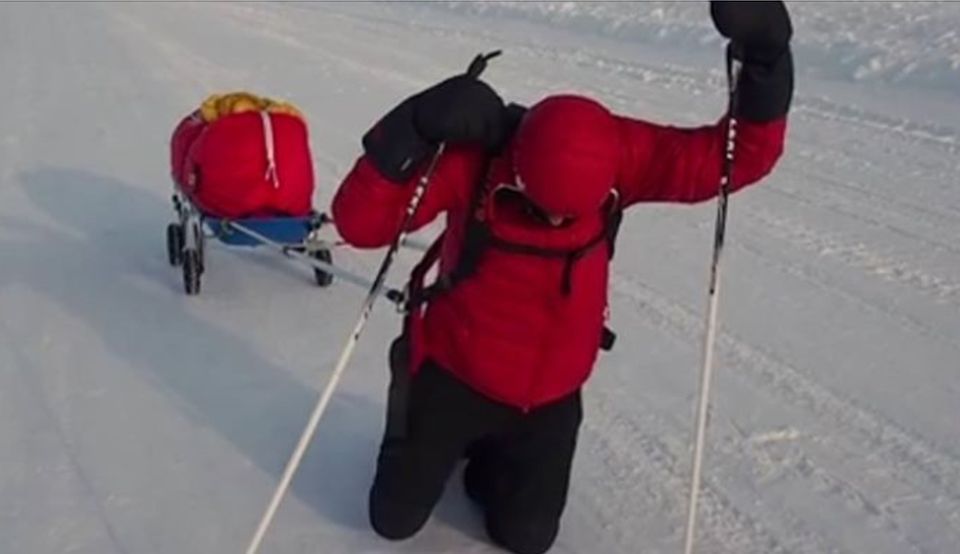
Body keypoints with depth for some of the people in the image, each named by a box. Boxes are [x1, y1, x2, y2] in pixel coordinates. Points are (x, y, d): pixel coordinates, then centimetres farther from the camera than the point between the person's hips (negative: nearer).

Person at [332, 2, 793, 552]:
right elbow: (359, 223, -30)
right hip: (453, 374, -2)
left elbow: (741, 156, -23)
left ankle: (487, 459, 47)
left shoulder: (619, 155, -21)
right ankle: (429, 441, 46)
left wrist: (766, 64, -40)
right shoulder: (475, 155, -27)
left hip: (551, 395, 2)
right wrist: (412, 133, -45)